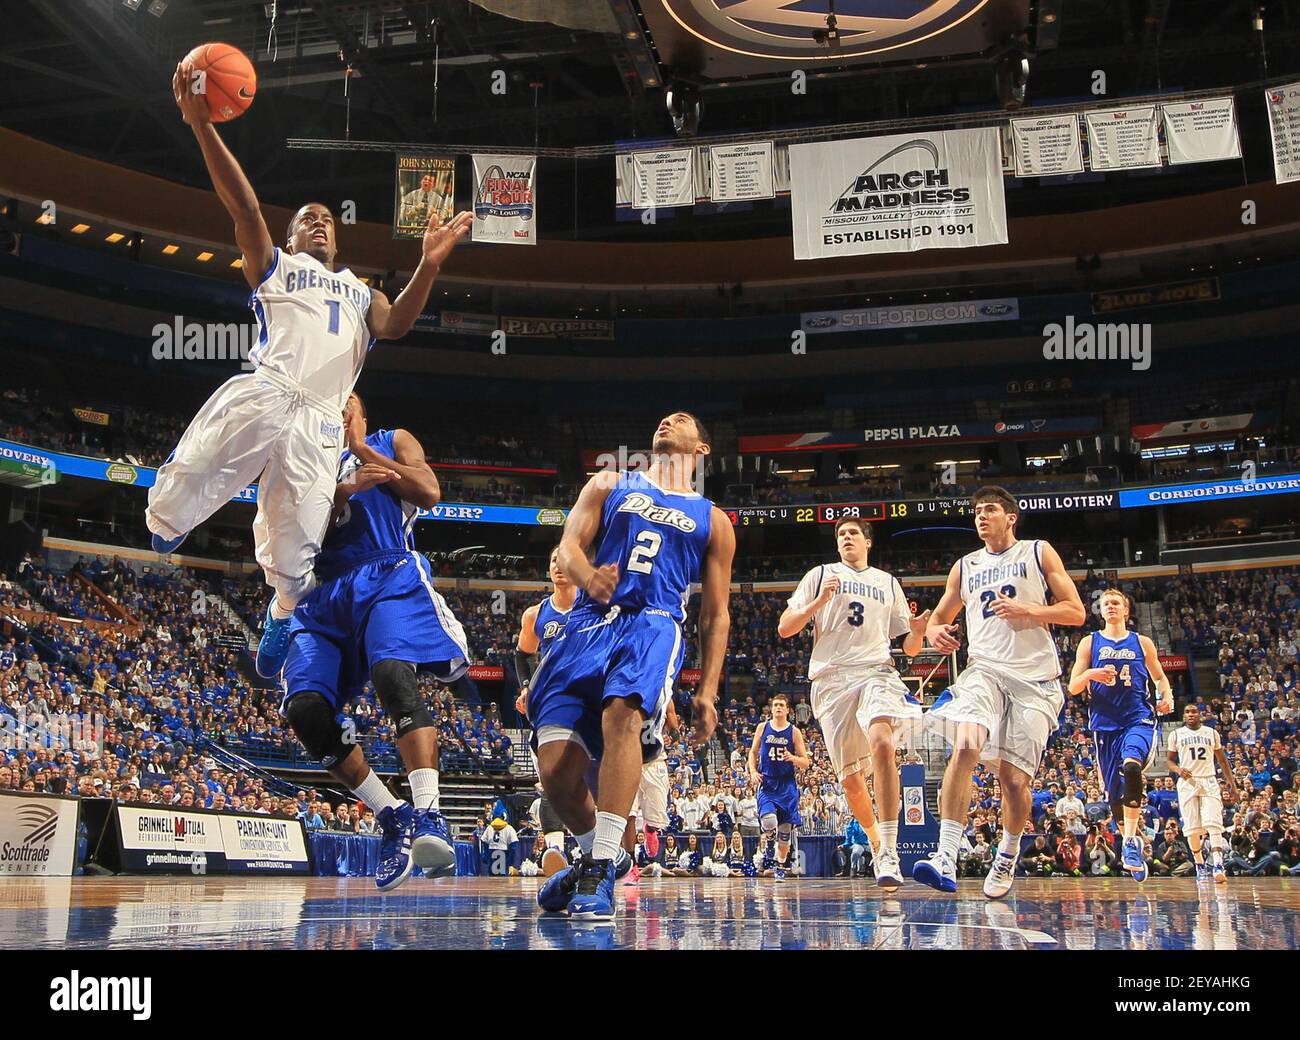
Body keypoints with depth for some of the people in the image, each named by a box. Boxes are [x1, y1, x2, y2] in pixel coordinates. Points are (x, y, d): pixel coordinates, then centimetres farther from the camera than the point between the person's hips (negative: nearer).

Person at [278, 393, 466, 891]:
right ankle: (391, 815, -3)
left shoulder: (393, 442, 21)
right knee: (304, 709, -16)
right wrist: (346, 489, -10)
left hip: (389, 577, -4)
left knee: (392, 672, -33)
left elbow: (429, 492, 1)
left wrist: (361, 447, 5)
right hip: (324, 591, 4)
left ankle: (427, 815, -40)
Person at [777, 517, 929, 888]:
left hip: (876, 672, 0)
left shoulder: (888, 583, 19)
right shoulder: (820, 575, 13)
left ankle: (889, 852, -30)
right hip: (831, 679, 1)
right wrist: (819, 602, -9)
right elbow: (784, 628, 5)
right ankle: (875, 841, 32)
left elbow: (909, 648, 20)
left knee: (882, 744, -30)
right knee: (850, 777, 4)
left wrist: (917, 632, -3)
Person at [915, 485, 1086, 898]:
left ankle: (1008, 856, 28)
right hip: (985, 669, 1)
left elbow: (1076, 612, 3)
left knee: (1014, 778, -1)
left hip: (1034, 678, -1)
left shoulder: (1038, 553, 8)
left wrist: (1027, 609, -13)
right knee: (965, 746, -27)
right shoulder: (965, 567, 16)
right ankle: (946, 860, -33)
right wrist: (936, 633, -1)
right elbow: (939, 617, 24)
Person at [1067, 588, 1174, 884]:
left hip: (1139, 719, -2)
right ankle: (1131, 841, 28)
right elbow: (1073, 688, 5)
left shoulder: (1142, 643, 11)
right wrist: (1090, 675, -17)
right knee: (1114, 796, 3)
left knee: (1131, 766, -32)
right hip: (1105, 725, 2)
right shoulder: (1089, 643, 10)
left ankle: (1130, 843, -26)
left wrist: (1167, 697, 2)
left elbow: (1159, 677, 24)